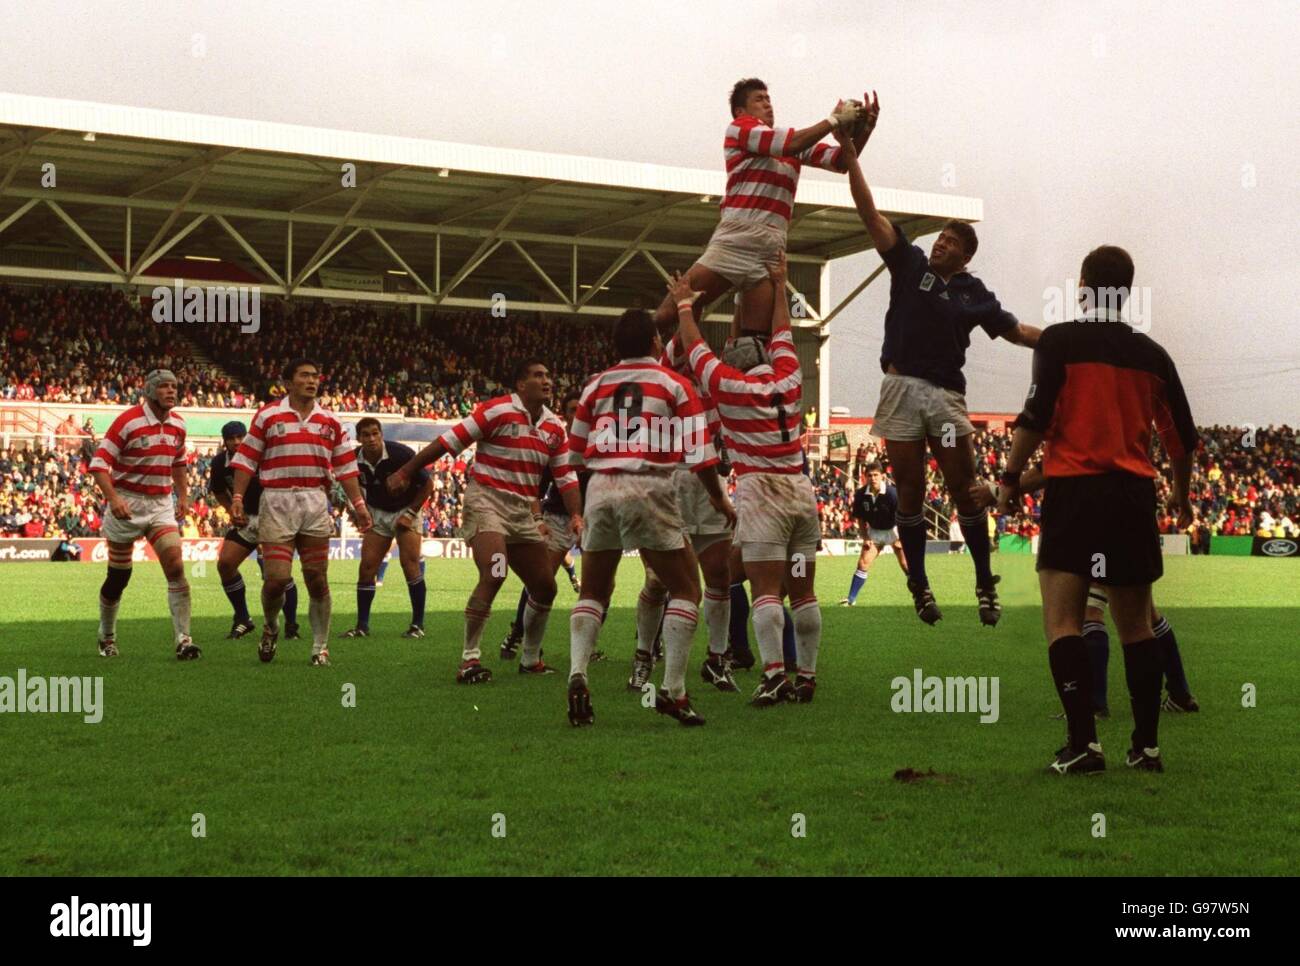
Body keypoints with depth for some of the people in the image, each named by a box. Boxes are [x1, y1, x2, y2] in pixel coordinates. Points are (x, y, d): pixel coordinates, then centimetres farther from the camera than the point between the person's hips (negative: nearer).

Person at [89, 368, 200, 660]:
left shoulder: (177, 424, 5)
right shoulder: (128, 421, -14)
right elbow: (99, 463, -16)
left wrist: (183, 496, 13)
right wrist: (113, 498, -27)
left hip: (161, 505, 4)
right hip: (126, 503, -4)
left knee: (175, 566, -14)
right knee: (119, 577, 6)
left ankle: (183, 640, -14)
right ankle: (107, 637, 29)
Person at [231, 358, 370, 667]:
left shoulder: (330, 421, 10)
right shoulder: (267, 415, 2)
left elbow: (345, 467, 12)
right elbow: (246, 459, 3)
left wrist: (358, 504, 6)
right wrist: (237, 498, -4)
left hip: (316, 503, 3)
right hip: (276, 502, -2)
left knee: (317, 580, 2)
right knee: (276, 578, -8)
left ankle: (321, 647, 12)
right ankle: (270, 627, 22)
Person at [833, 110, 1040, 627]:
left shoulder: (974, 293, 9)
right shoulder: (911, 264, 5)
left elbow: (1016, 331, 17)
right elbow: (871, 215, -1)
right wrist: (850, 156, -10)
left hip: (946, 395, 0)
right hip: (902, 387, 0)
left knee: (965, 490, 0)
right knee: (910, 492, 3)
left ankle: (986, 585, 9)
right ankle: (919, 587, 10)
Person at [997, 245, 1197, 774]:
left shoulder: (1059, 341, -3)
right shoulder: (1151, 354, 10)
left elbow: (1035, 418, -12)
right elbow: (1182, 436, 15)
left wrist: (1010, 479, -2)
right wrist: (1182, 493, 30)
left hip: (1074, 490, -4)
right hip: (1135, 494, 4)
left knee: (1063, 622, -3)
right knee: (1136, 626, 12)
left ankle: (1083, 742, -13)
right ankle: (1146, 745, 12)